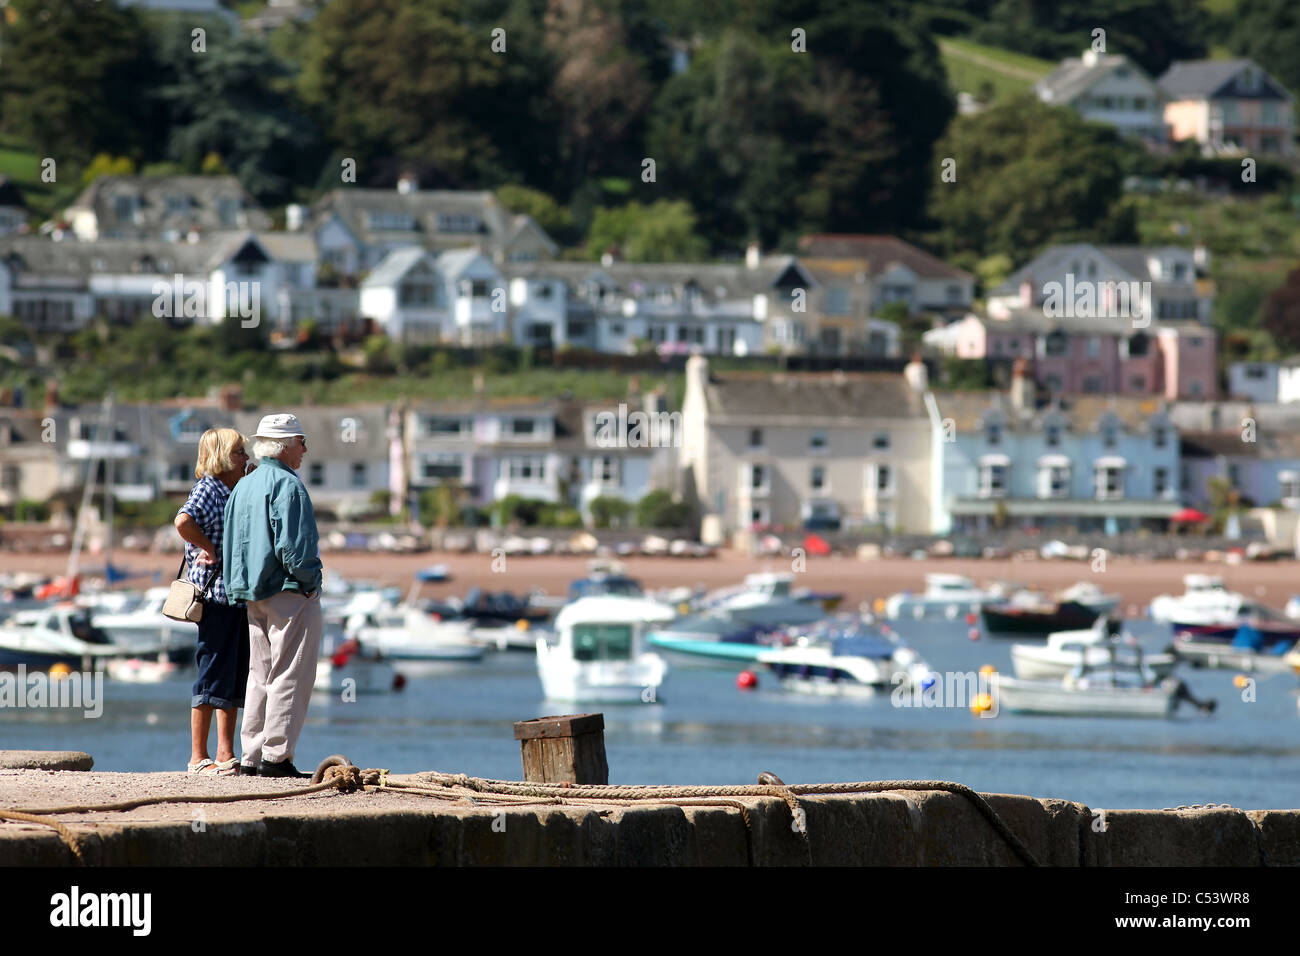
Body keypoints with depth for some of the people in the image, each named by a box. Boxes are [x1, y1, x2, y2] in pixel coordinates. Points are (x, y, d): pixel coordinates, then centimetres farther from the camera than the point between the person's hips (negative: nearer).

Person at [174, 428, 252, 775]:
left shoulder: (237, 493, 18)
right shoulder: (208, 488, -9)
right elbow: (184, 521, -28)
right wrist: (210, 549, -16)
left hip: (240, 596, 9)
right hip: (216, 594, -9)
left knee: (234, 679, 10)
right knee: (214, 675, -7)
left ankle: (225, 755, 15)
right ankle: (198, 757, -2)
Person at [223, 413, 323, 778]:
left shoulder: (243, 486, 14)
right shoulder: (287, 485, -13)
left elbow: (232, 544, 16)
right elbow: (294, 545, -19)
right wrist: (309, 583, -9)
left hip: (254, 597, 9)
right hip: (289, 593, -9)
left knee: (260, 676, 13)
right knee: (290, 676, -6)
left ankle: (252, 756, 13)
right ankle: (276, 755, -9)